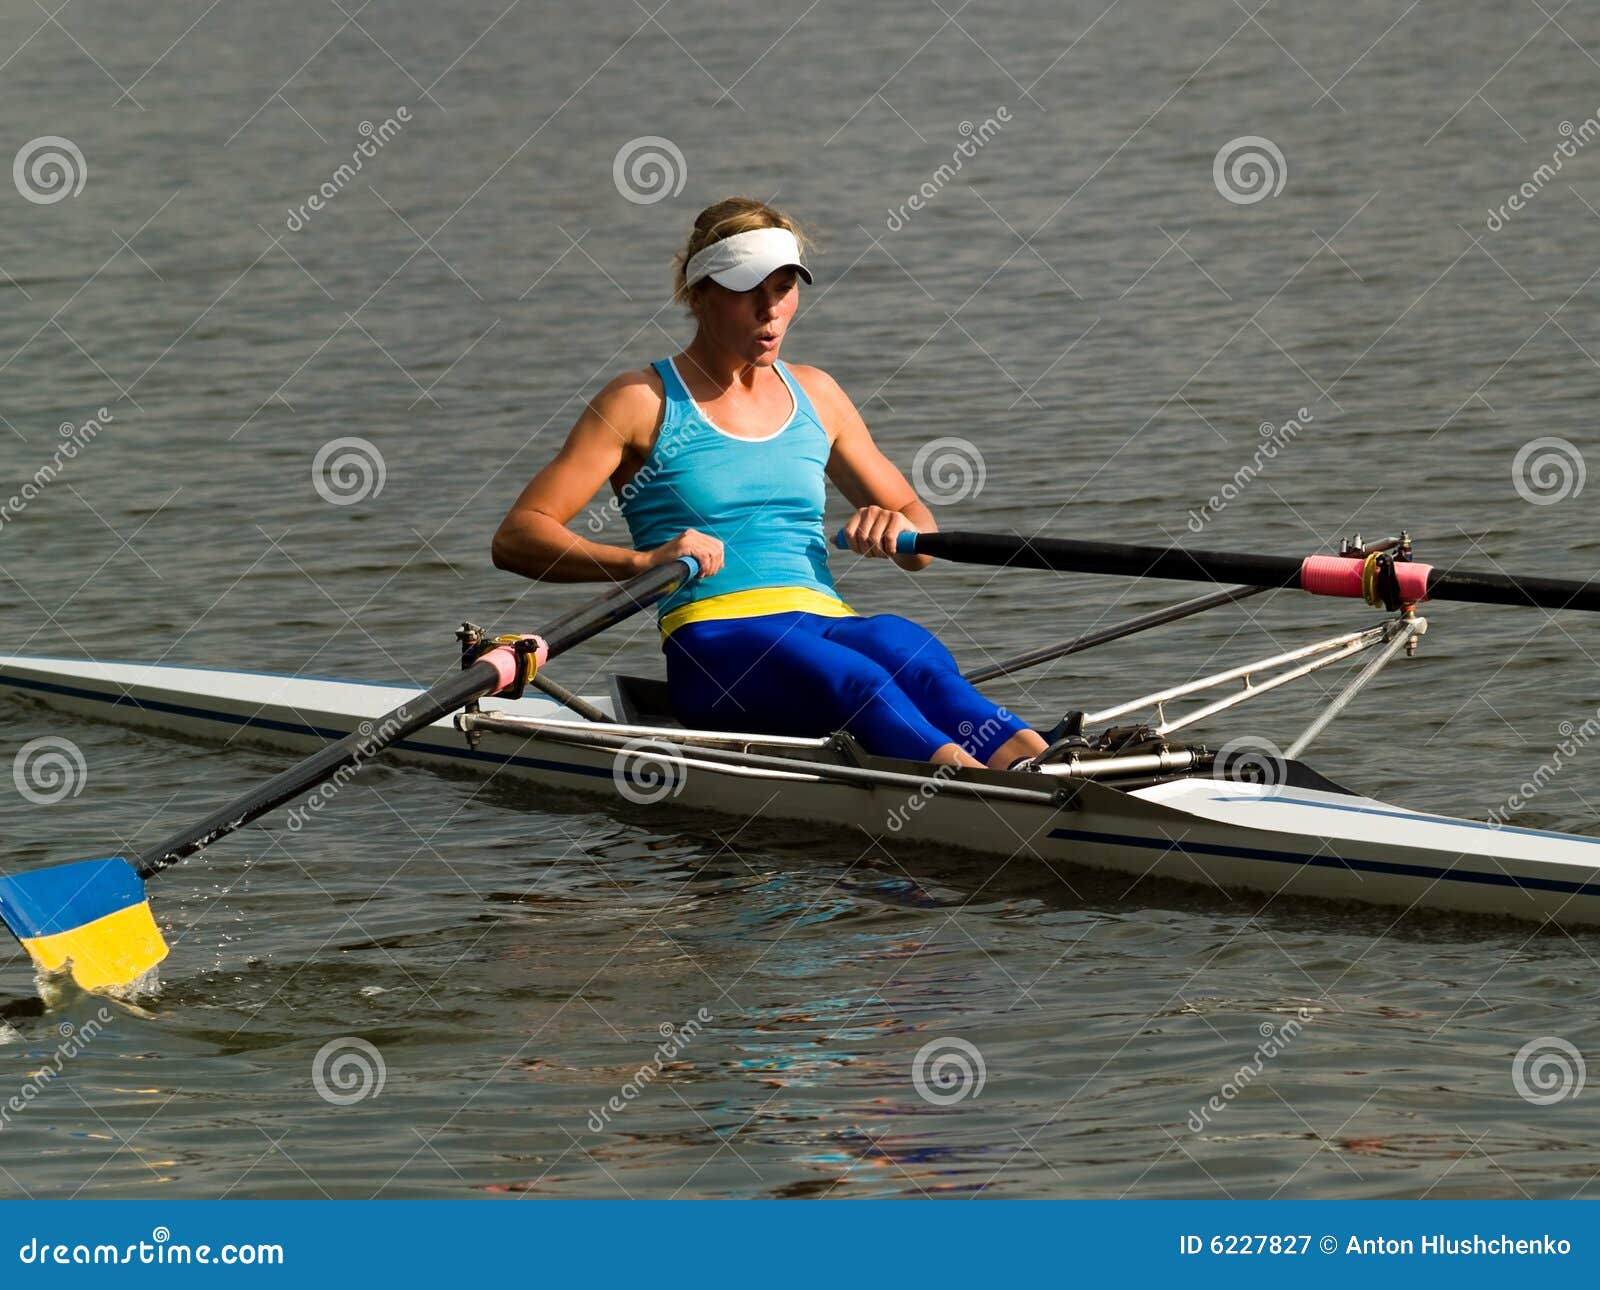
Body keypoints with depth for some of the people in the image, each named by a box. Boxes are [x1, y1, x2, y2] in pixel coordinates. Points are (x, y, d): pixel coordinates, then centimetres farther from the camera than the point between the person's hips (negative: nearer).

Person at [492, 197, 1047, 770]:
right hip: (714, 642, -4)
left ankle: (1026, 760, -63)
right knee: (855, 680, -39)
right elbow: (515, 538, -2)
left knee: (919, 657, -34)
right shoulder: (642, 402, 6)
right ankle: (962, 775, -68)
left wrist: (900, 529, 1)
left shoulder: (814, 395, 22)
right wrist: (642, 561, -19)